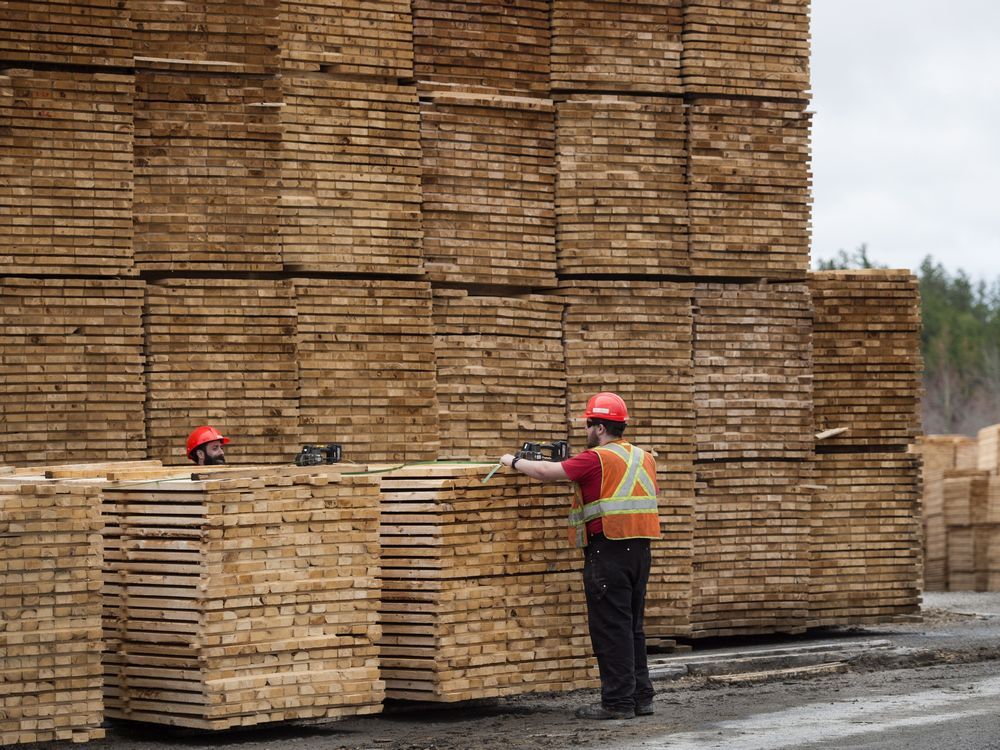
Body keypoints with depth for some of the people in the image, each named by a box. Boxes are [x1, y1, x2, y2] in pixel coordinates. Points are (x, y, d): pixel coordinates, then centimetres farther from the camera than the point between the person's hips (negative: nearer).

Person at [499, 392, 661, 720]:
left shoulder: (596, 458, -10)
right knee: (632, 626, 14)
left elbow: (548, 472, -13)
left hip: (607, 548, -8)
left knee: (610, 628, -4)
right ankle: (641, 696, 17)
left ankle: (618, 701, -4)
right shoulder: (644, 458, 14)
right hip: (639, 548, 8)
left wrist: (514, 462, 4)